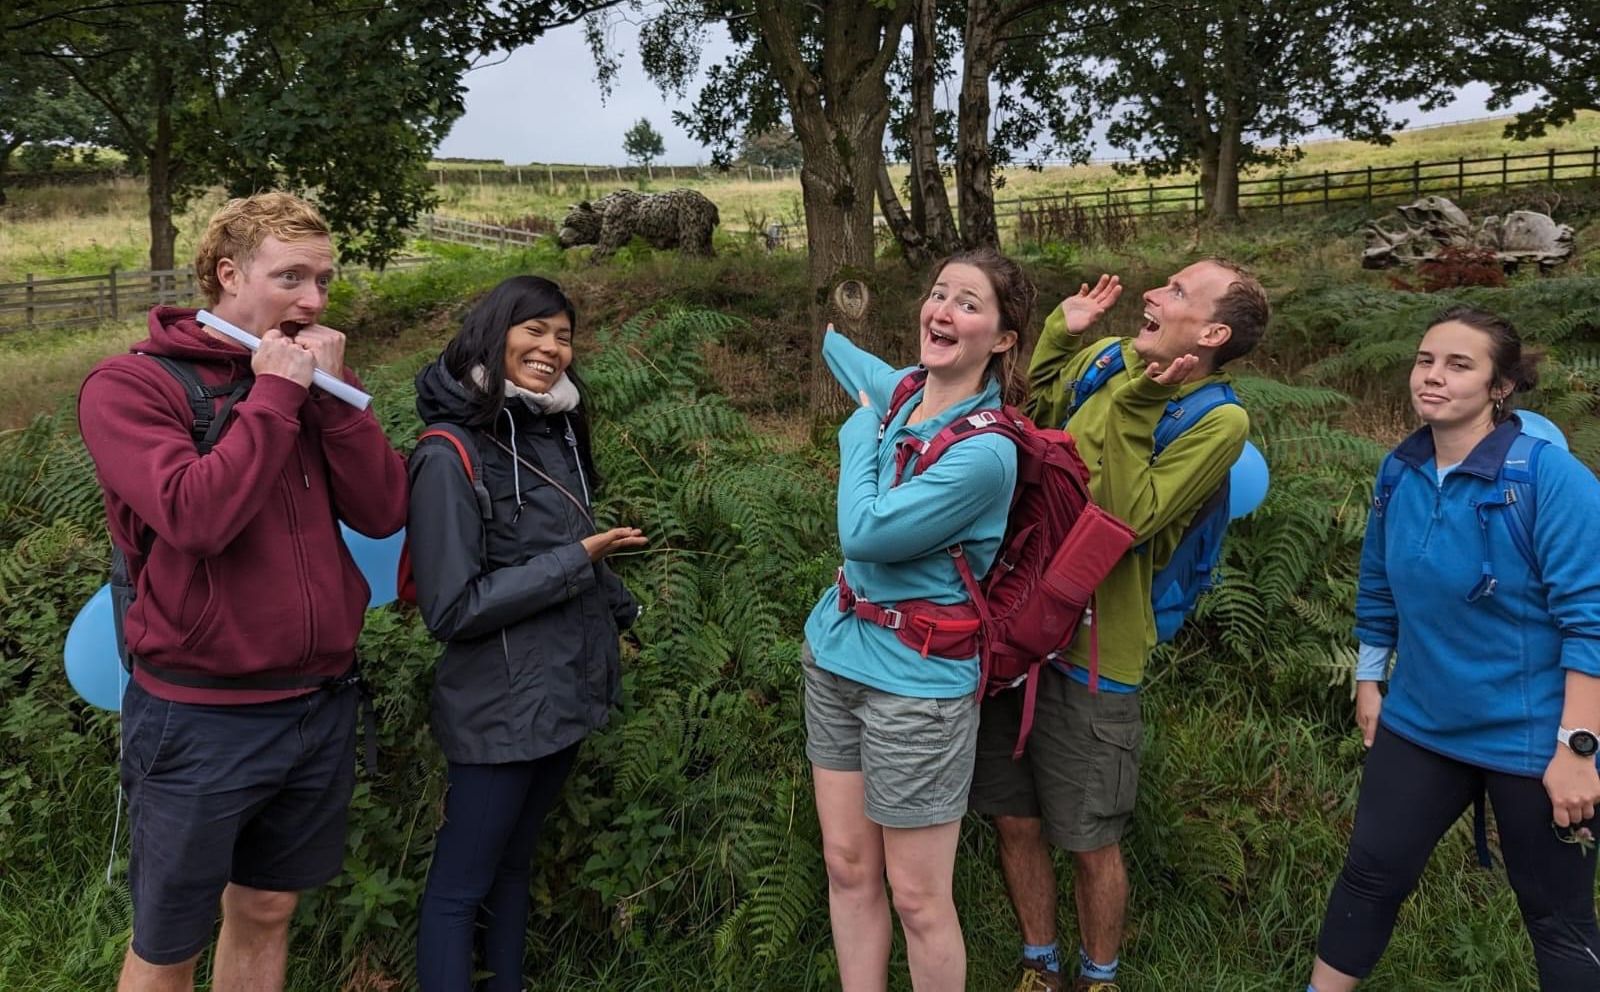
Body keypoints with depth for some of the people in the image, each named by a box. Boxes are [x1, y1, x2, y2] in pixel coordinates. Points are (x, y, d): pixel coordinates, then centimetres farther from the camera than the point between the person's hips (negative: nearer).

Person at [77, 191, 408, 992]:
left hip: (321, 705, 5)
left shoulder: (314, 380, 6)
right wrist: (273, 395, -18)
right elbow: (195, 518, -26)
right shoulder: (130, 385, -9)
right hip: (202, 718, -5)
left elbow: (383, 512, -4)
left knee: (266, 912, 20)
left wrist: (331, 392, -12)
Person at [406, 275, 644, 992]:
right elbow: (452, 608, -19)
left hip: (566, 690, 8)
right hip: (500, 706, -7)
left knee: (515, 862, 20)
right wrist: (578, 560, -18)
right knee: (460, 885, 6)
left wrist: (618, 607, 10)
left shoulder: (557, 431, 6)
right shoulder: (450, 453, -16)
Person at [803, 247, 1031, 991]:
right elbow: (848, 357, 26)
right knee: (847, 868, 16)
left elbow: (864, 533, -26)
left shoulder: (984, 451, -23)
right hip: (836, 655, 7)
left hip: (916, 680, -7)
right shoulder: (899, 391, 1)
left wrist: (860, 433, -14)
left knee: (917, 897, 5)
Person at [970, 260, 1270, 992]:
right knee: (1015, 821, 16)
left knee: (1089, 841, 11)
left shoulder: (1218, 421, -11)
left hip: (1089, 652, -5)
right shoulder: (1101, 358, 5)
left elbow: (1129, 521, -19)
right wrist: (1059, 336, 1)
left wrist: (1130, 409, -21)